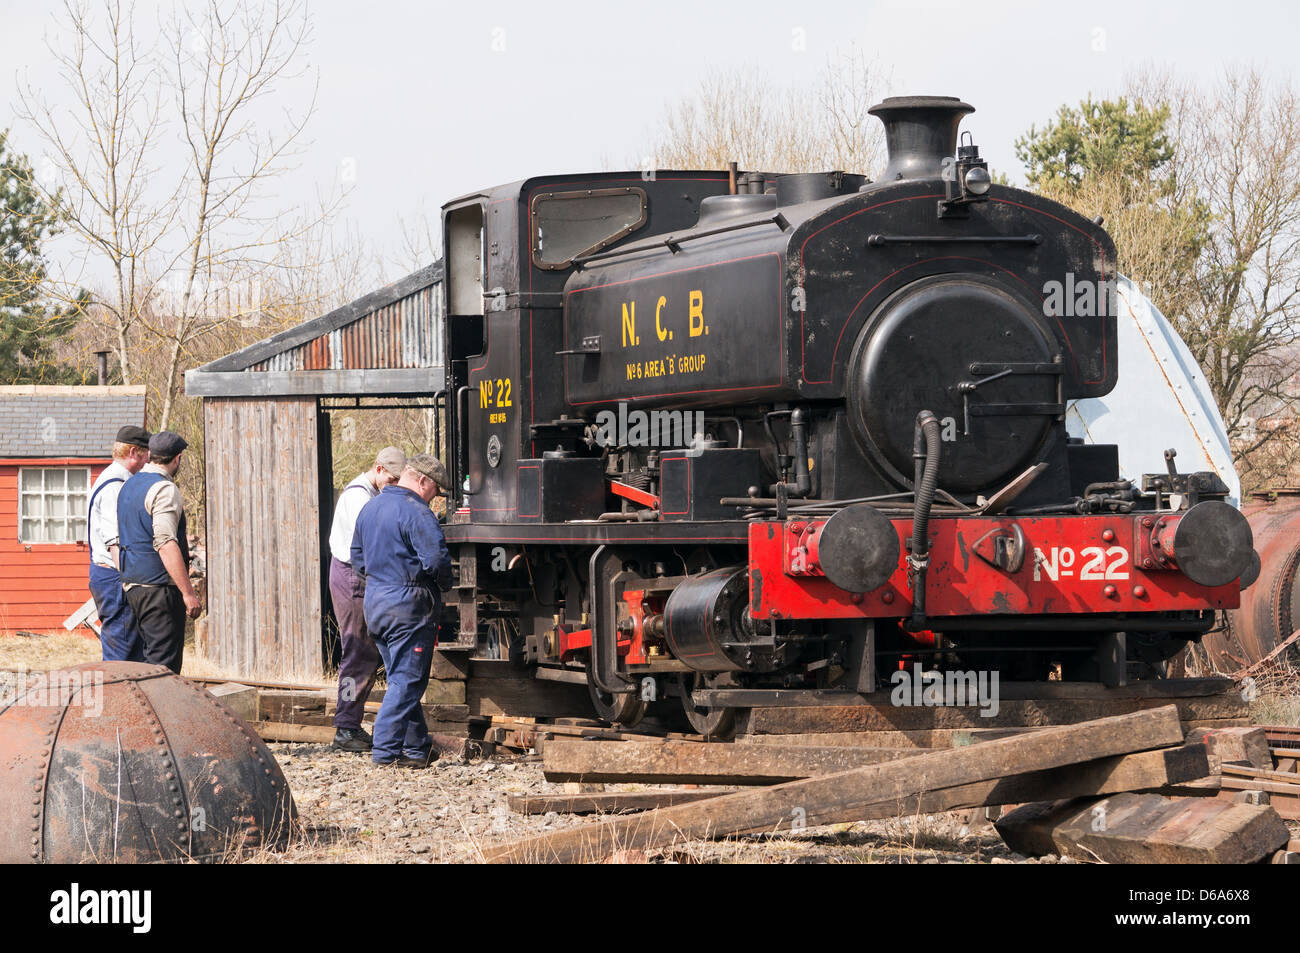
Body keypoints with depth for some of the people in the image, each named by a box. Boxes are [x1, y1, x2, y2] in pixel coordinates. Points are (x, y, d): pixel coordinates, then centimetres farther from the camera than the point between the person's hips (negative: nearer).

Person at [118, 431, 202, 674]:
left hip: (132, 583, 9)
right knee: (165, 663, -10)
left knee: (153, 656, 14)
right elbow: (165, 544, -22)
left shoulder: (128, 486, 17)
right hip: (160, 586, -9)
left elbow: (120, 540, 24)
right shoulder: (164, 489, -13)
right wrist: (188, 592, -23)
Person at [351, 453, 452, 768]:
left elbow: (358, 558, 20)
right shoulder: (417, 513, -16)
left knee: (401, 677, 15)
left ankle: (418, 746, 21)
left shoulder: (369, 509, 13)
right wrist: (447, 582, -3)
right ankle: (386, 749, -5)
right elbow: (436, 561, -22)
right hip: (409, 605, -9)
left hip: (374, 602, 9)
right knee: (408, 680, -3)